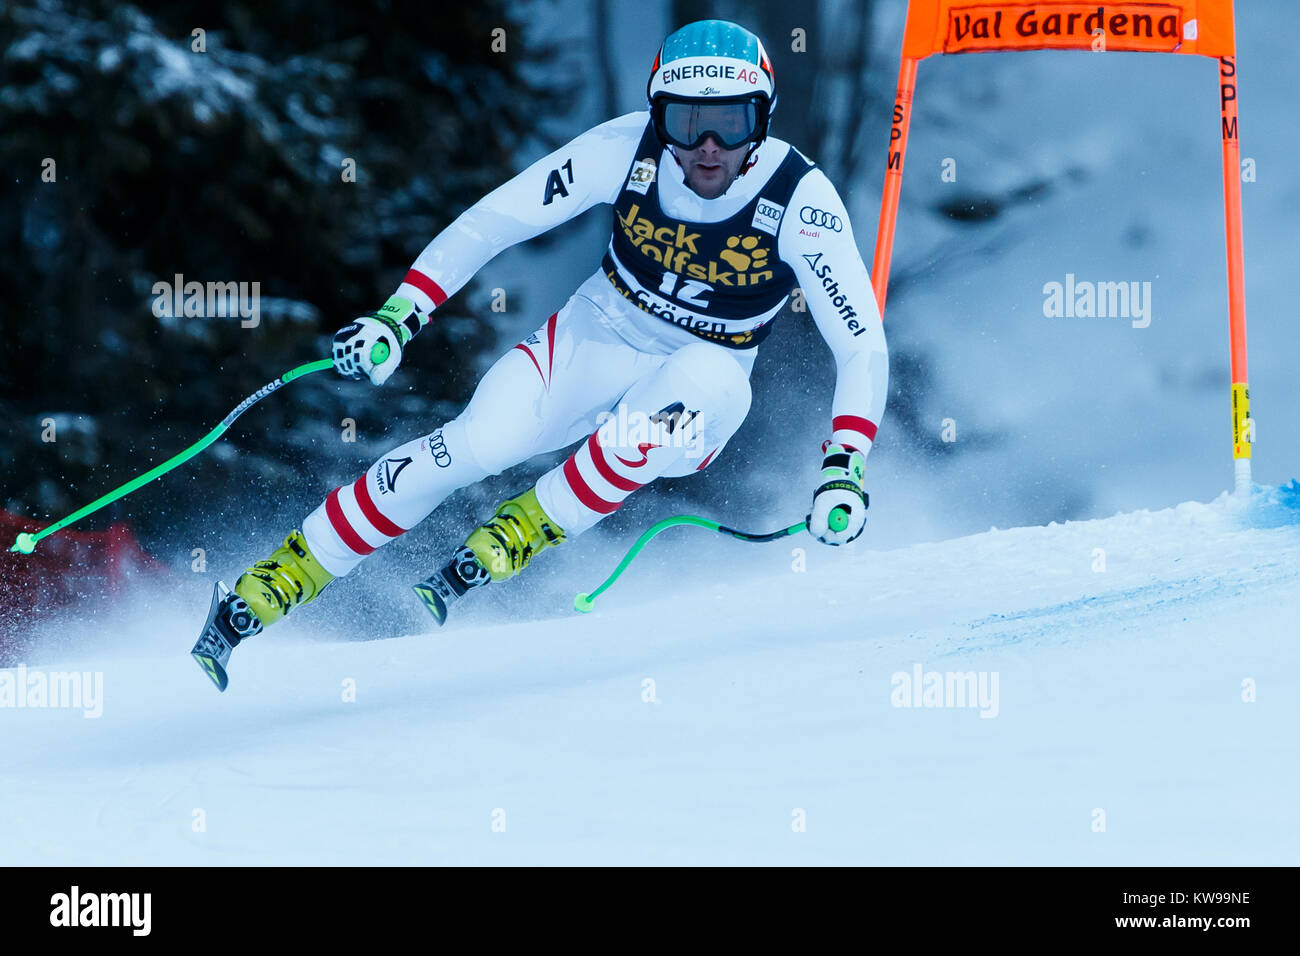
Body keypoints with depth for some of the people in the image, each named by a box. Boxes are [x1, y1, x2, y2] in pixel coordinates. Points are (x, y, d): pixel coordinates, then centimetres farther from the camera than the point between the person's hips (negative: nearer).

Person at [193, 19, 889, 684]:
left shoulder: (800, 201, -21)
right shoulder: (628, 150, -17)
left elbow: (863, 346, -18)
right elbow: (493, 220, -10)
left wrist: (845, 470, -31)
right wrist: (399, 316, -19)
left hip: (689, 396, -1)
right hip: (592, 342, 1)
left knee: (710, 380, -38)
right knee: (478, 442, -27)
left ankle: (521, 533, -25)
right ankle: (261, 594, -16)